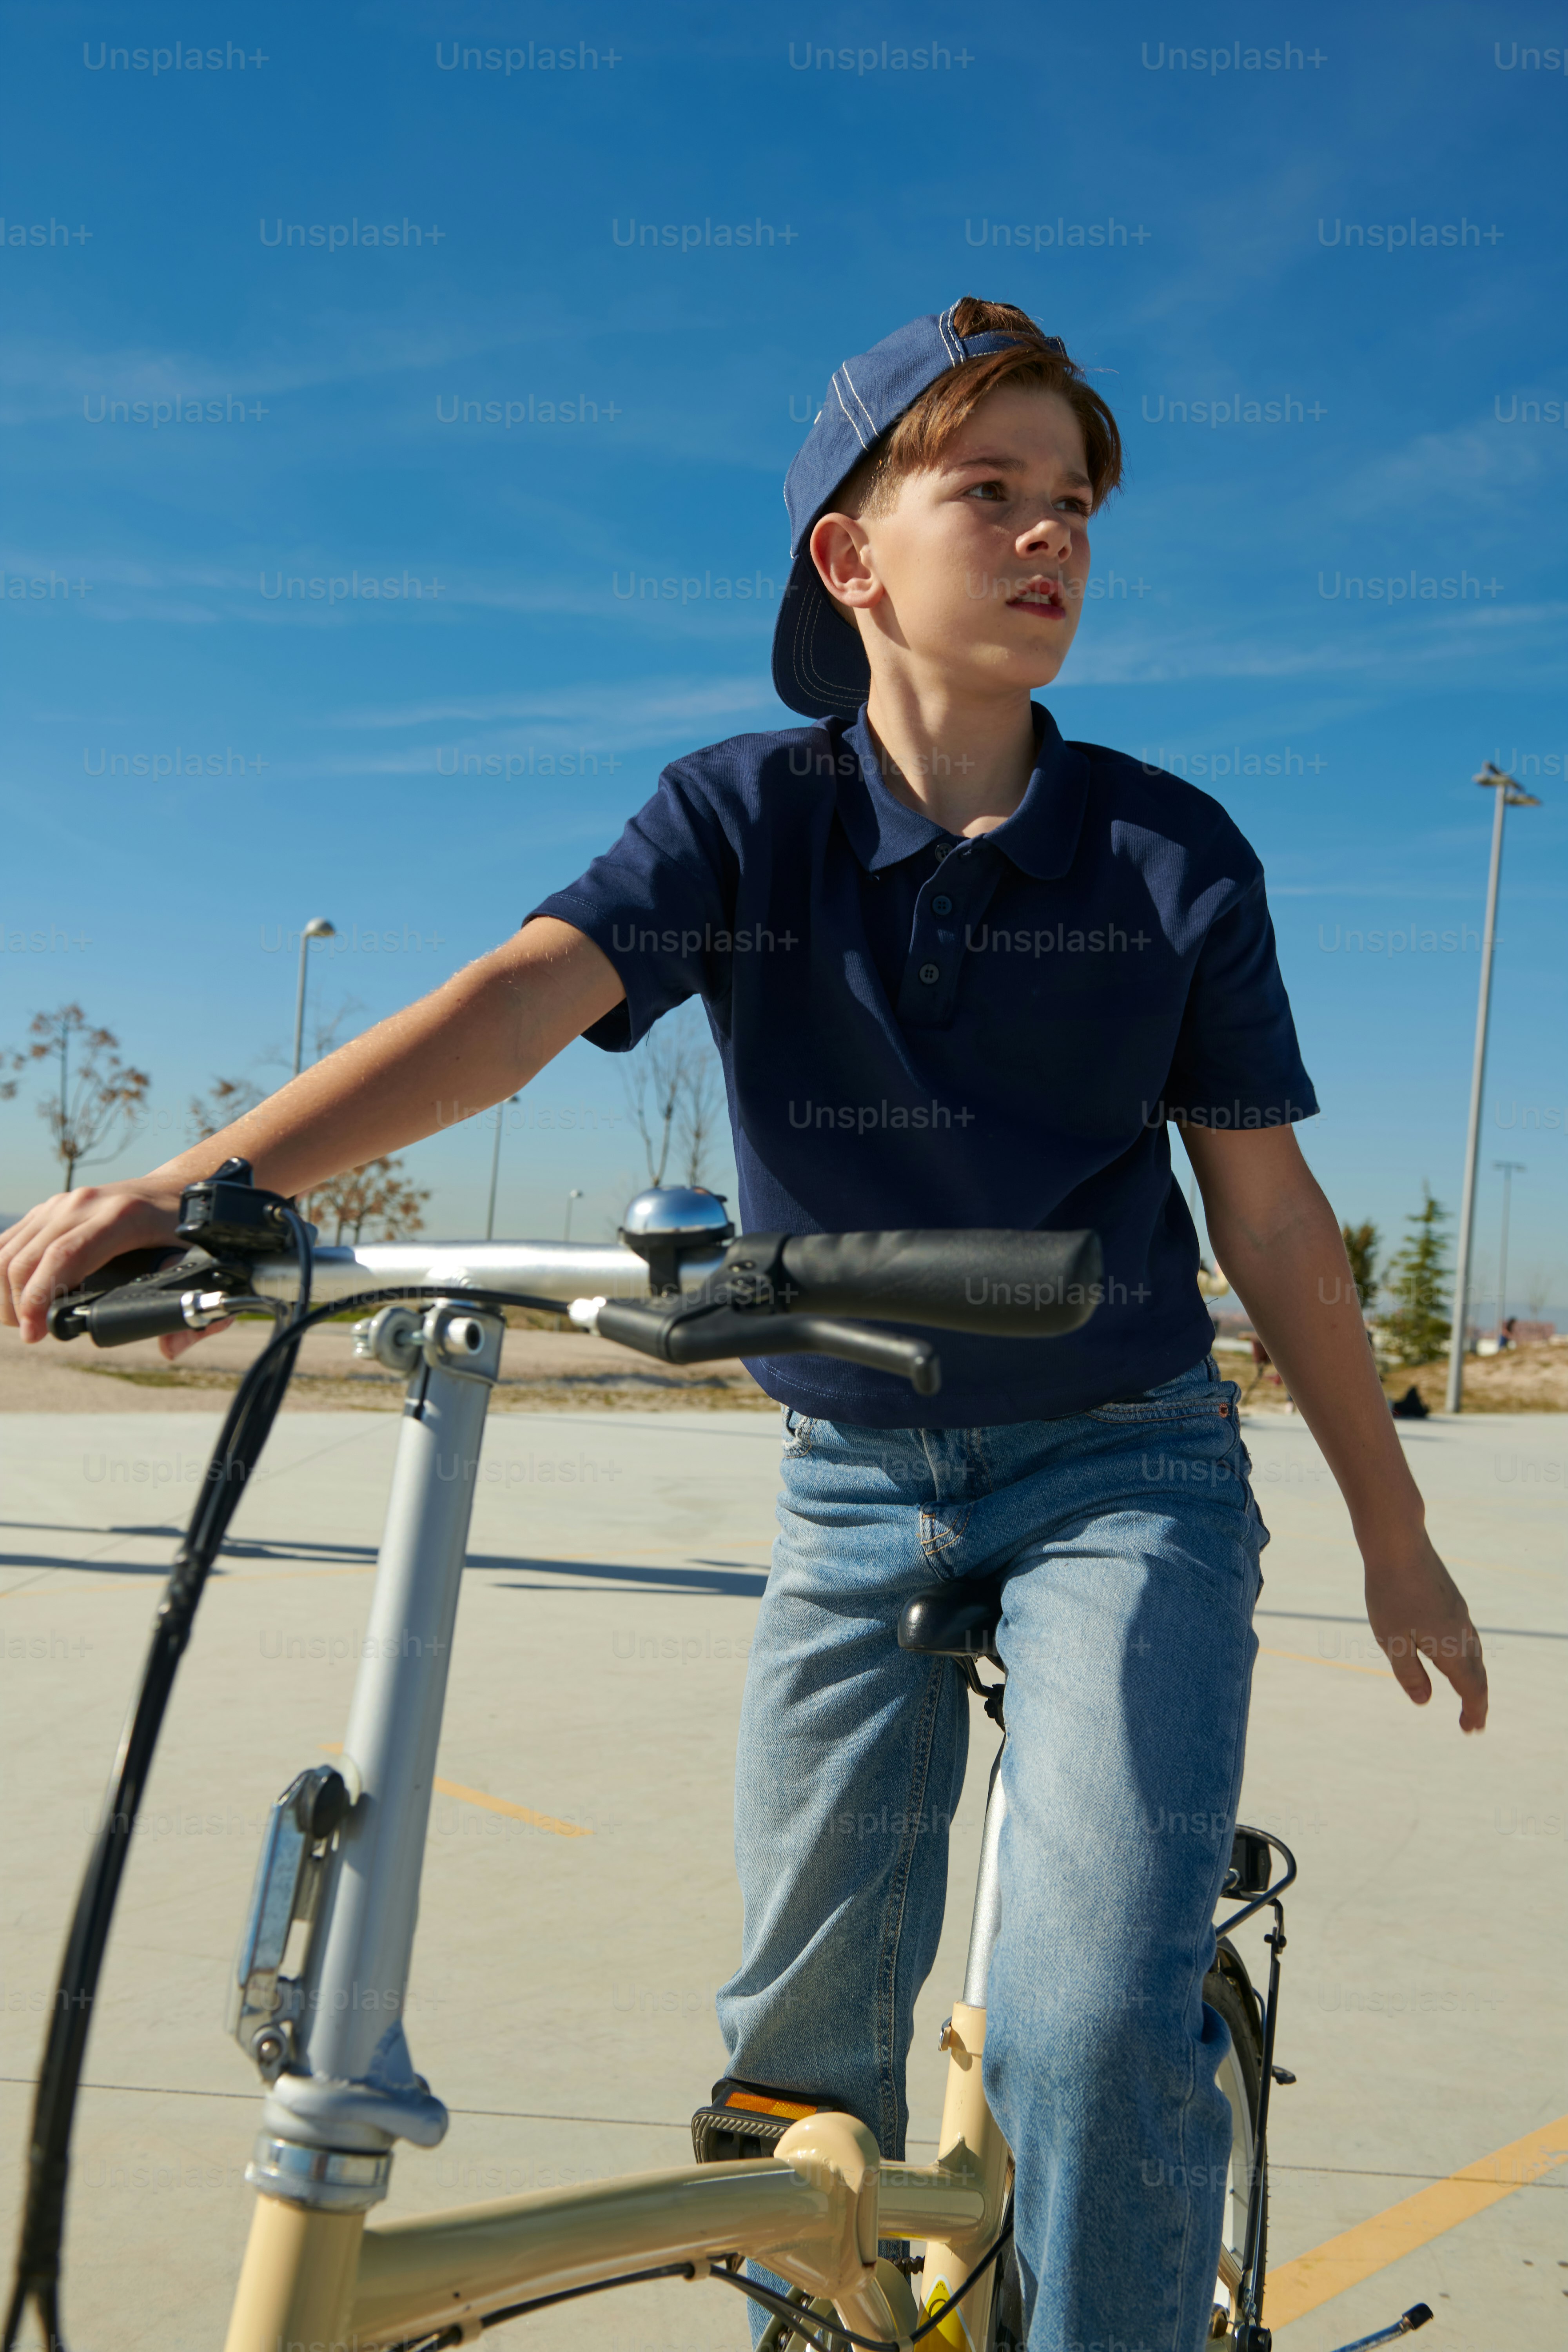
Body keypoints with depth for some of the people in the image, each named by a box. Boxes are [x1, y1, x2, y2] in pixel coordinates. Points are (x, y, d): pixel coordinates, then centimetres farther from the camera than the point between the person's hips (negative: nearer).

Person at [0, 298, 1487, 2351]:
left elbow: (1269, 1216, 0)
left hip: (1124, 1470, -1)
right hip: (855, 1486, 2)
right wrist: (188, 1185, -38)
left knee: (1092, 2030, -17)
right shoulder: (744, 816, -7)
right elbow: (521, 996, -23)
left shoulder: (1174, 855, -6)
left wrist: (1393, 1532, 6)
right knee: (807, 2036, 11)